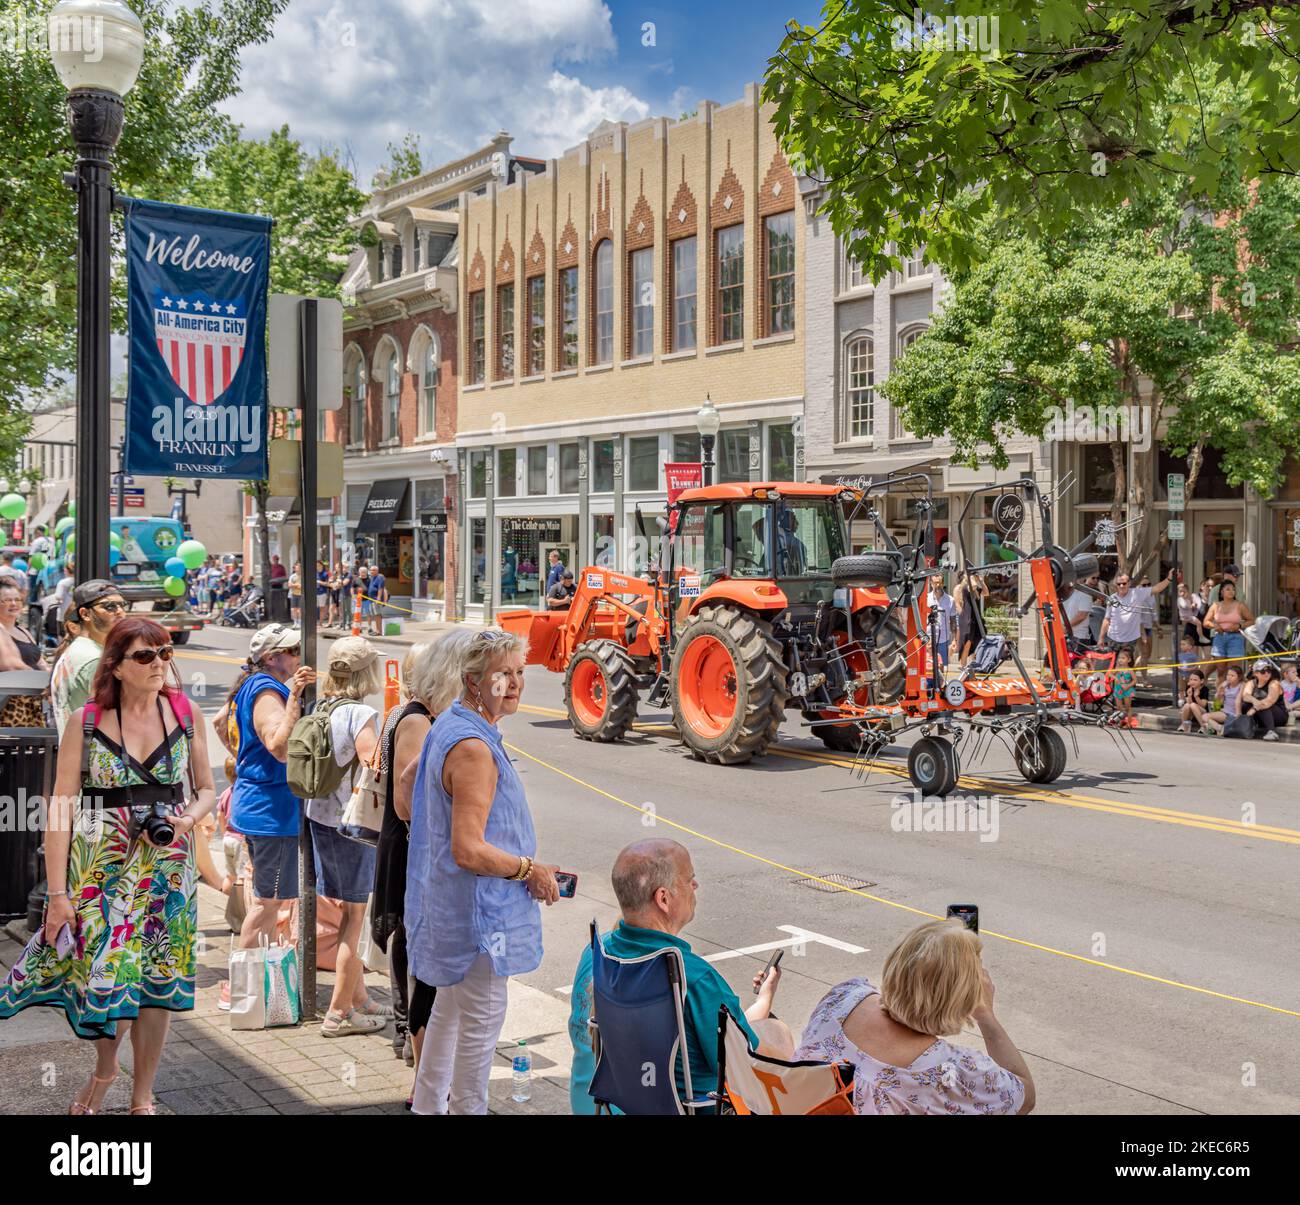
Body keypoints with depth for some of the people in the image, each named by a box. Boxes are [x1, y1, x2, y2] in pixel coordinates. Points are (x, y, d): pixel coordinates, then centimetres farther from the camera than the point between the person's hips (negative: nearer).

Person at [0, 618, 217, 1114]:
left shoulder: (184, 714, 1)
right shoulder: (86, 723, -5)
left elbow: (207, 788, 12)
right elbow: (60, 811, -6)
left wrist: (189, 818, -11)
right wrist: (57, 892, -11)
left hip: (167, 866, 2)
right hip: (99, 866, -2)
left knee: (157, 978, 6)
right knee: (103, 972, 1)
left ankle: (143, 1094, 24)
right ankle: (104, 1067, 33)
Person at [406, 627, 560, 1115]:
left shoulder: (449, 725, 9)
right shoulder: (473, 747, -25)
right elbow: (468, 851, -29)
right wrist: (531, 869, -15)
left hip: (449, 904, 11)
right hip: (477, 908, -11)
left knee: (450, 1008, 23)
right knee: (483, 1017, 2)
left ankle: (427, 1103, 37)